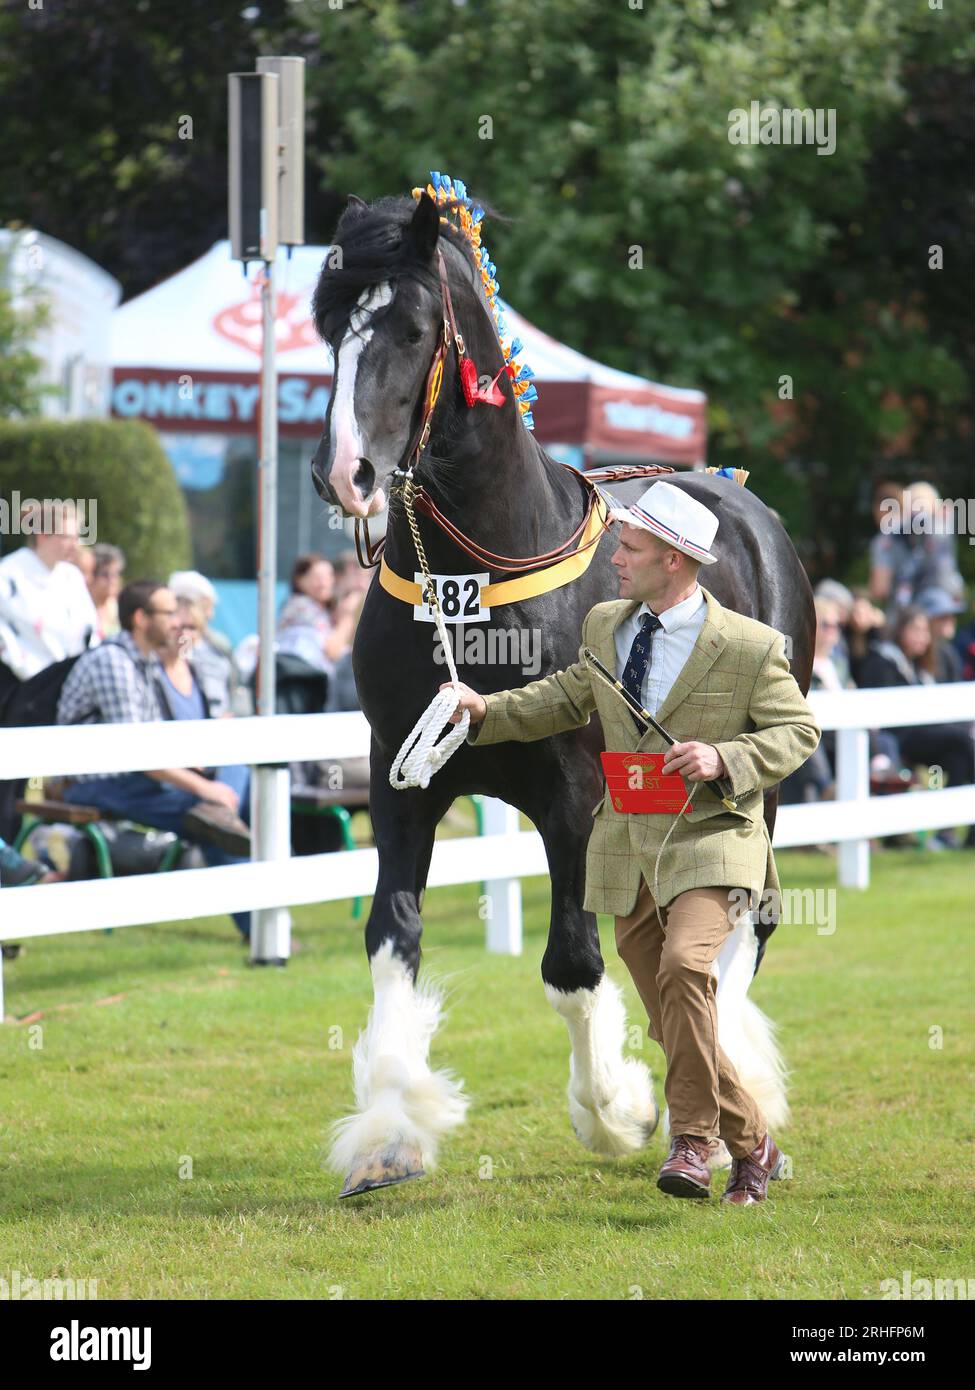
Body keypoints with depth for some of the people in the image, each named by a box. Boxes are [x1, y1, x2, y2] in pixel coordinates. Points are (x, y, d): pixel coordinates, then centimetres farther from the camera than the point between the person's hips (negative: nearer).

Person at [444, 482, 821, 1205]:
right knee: (674, 1021, 9)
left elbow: (800, 730, -3)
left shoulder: (751, 648, -10)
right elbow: (568, 698, 22)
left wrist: (724, 758, -18)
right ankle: (752, 1145, 26)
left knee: (684, 967, -30)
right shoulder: (605, 625, 6)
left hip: (711, 840, -6)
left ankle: (693, 1143, -22)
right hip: (628, 849, 6)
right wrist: (488, 709, 9)